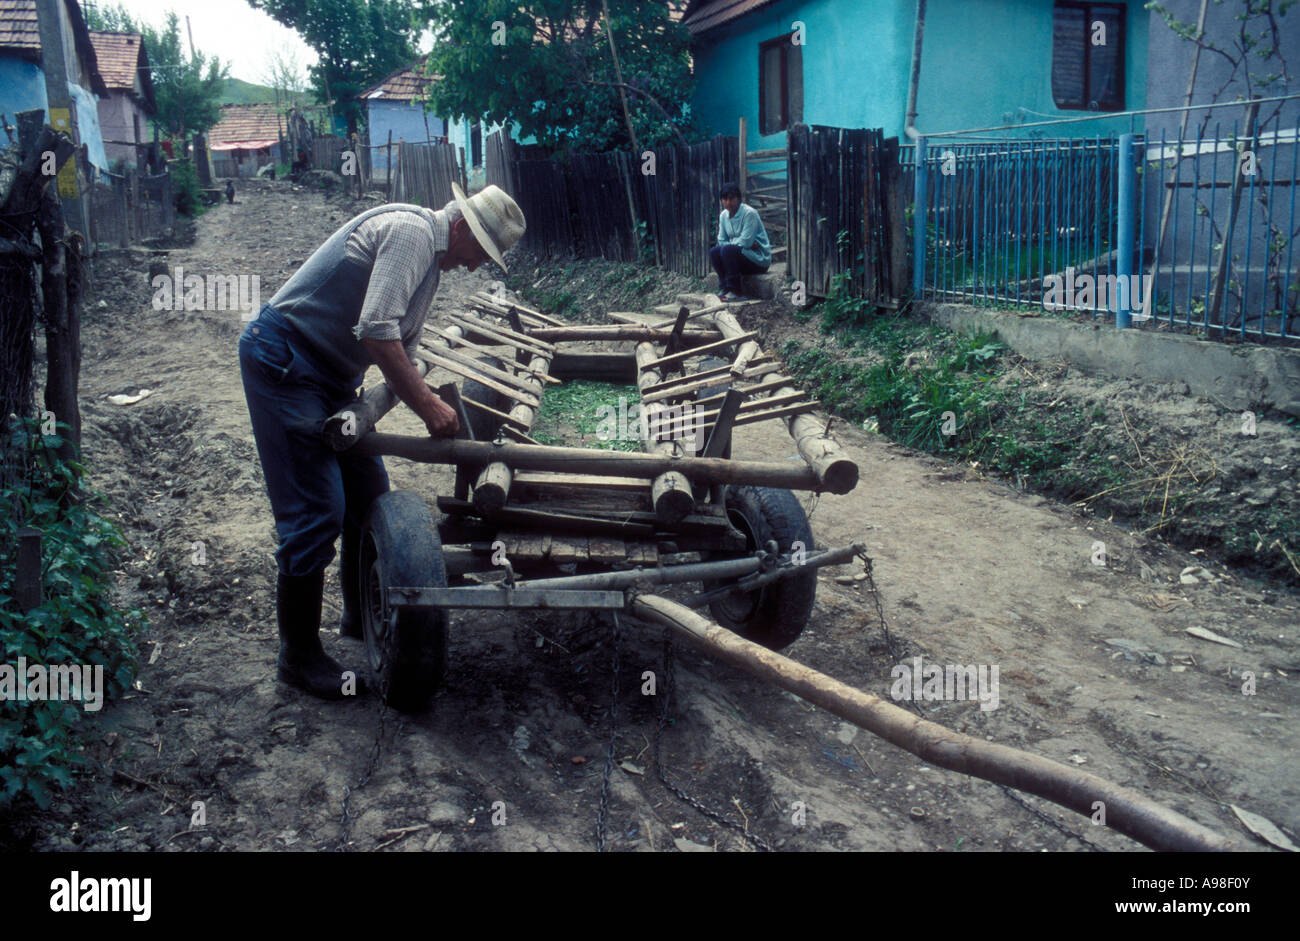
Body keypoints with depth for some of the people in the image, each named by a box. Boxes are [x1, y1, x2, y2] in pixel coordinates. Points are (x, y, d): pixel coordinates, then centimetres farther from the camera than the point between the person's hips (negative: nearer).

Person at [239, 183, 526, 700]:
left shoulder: (431, 257, 15)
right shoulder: (410, 230, -17)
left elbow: (402, 348, 22)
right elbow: (375, 332, -27)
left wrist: (439, 409, 17)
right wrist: (427, 405, -22)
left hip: (329, 375, 10)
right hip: (283, 362, -10)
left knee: (369, 493, 15)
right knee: (317, 513, -10)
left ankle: (363, 615, 33)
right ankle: (298, 655, 2)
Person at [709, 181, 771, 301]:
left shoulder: (749, 213, -16)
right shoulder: (723, 215, 6)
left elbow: (745, 242, -22)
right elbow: (721, 241, 3)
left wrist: (730, 243, -7)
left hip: (759, 259, -7)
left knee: (727, 250, -29)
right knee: (714, 251, -14)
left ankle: (735, 292, -25)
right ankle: (726, 289, -13)